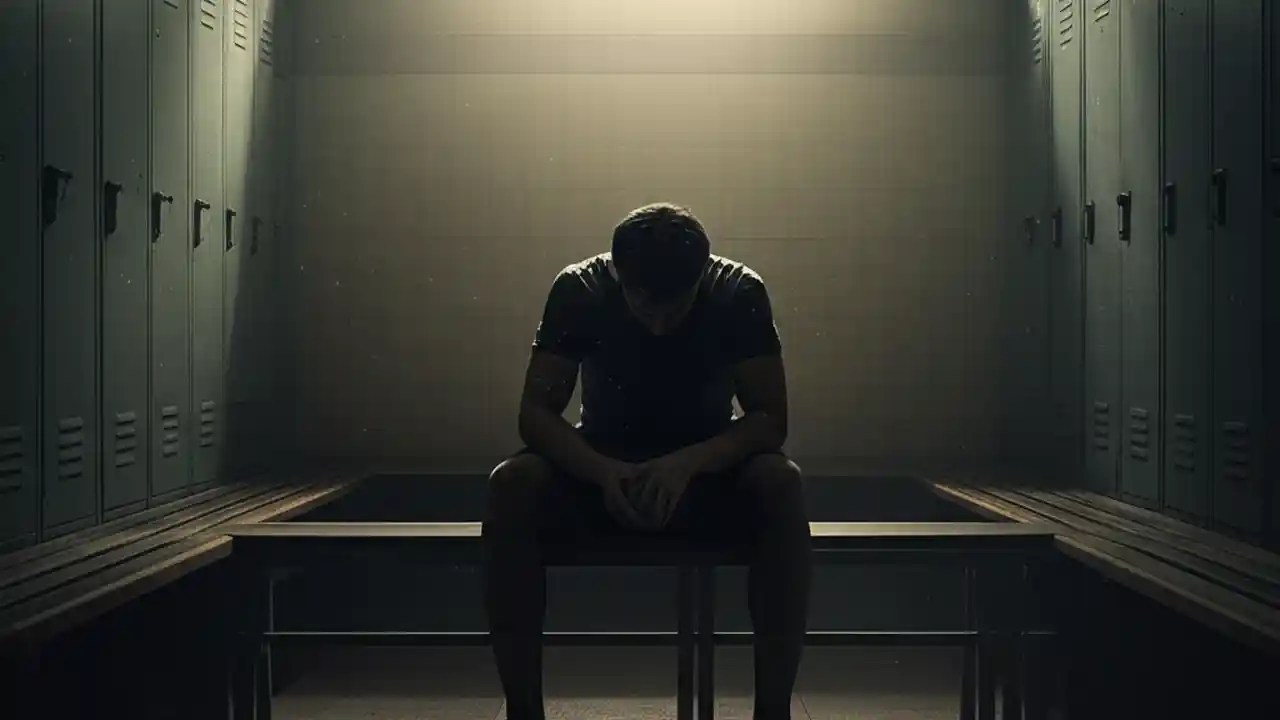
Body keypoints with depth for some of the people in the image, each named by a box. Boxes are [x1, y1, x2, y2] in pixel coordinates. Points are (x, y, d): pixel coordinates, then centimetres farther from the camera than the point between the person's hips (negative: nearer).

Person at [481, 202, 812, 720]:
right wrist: (603, 471, -35)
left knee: (780, 484, -34)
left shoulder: (740, 293, -17)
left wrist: (688, 463, -34)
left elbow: (770, 419, -16)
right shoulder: (578, 289, -16)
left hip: (708, 469, 0)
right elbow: (536, 414, -16)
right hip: (602, 468, 1)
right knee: (512, 484, -31)